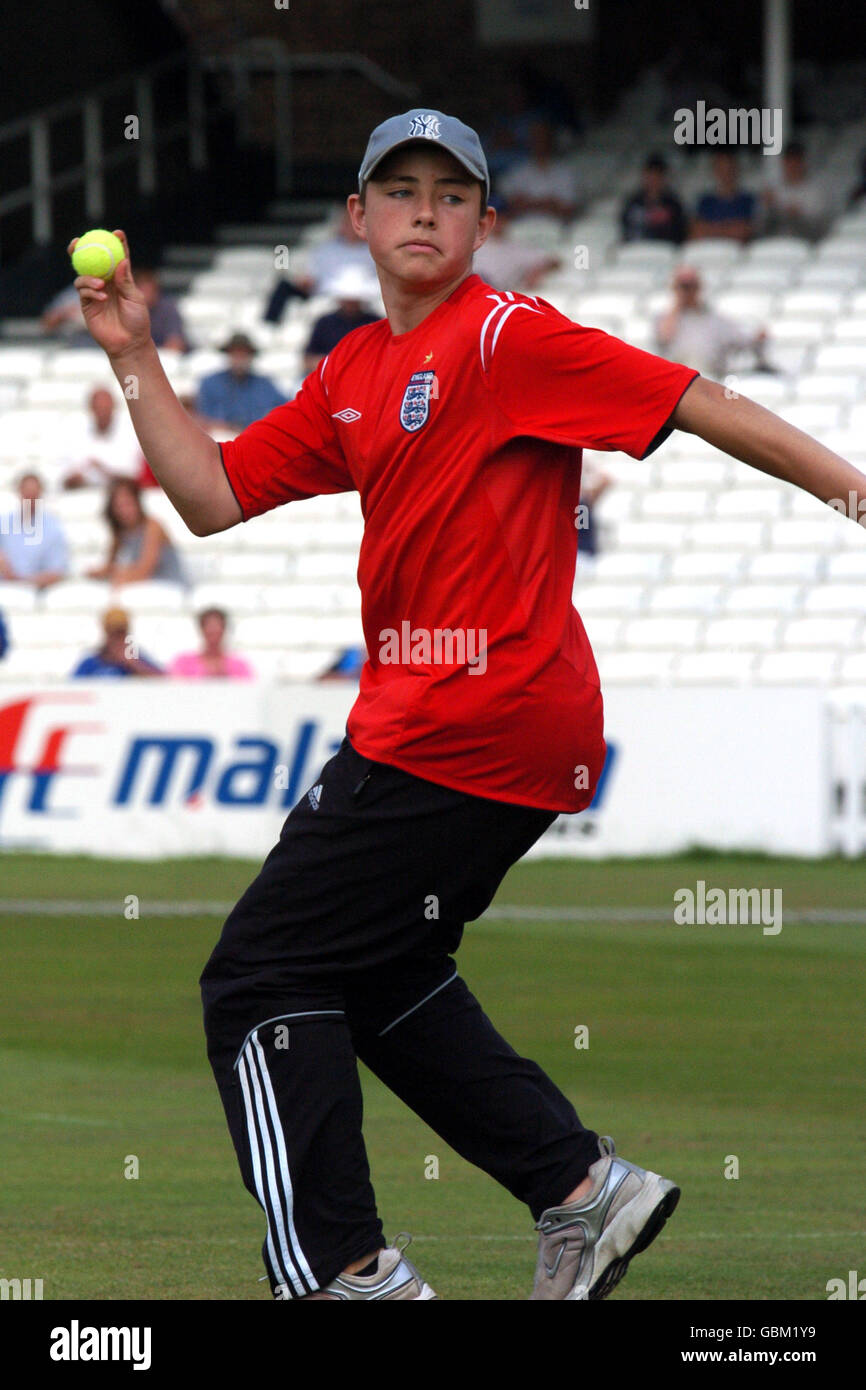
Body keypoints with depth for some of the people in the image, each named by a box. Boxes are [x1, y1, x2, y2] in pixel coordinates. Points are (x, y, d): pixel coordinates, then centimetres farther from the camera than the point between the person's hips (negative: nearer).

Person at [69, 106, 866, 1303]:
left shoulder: (507, 338, -11)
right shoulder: (351, 376, 15)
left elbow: (692, 401, -15)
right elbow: (212, 497, 15)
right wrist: (137, 361, 6)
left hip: (470, 728, -10)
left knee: (262, 974, -7)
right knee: (377, 974, 23)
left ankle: (340, 1270, -10)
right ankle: (581, 1189, 22)